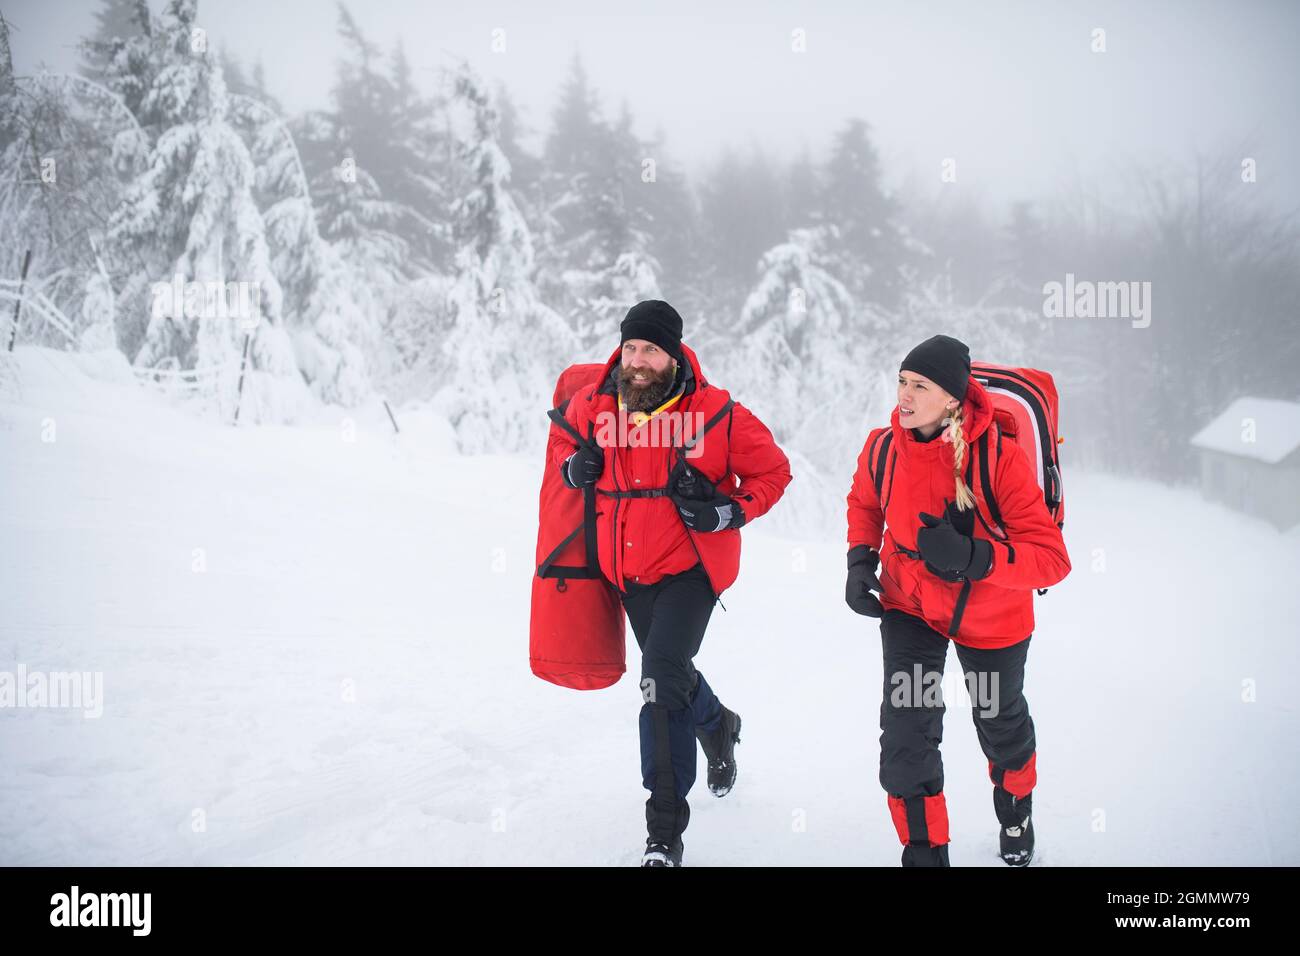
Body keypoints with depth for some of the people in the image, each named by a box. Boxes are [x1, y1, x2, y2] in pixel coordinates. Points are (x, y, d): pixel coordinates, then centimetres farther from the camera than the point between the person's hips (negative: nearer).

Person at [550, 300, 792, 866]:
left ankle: (665, 833, -10)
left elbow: (772, 472, -3)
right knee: (669, 671, 23)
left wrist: (729, 512, -19)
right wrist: (573, 465, -5)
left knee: (662, 677, -23)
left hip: (690, 567, -6)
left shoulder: (715, 414, -15)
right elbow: (562, 439, 19)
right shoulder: (593, 406, -4)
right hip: (627, 571, 6)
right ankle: (717, 725, 58)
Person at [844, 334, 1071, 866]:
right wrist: (860, 559, -8)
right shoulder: (882, 448, -18)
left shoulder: (1000, 459, -31)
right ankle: (925, 854, 7)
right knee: (905, 733, -12)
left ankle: (1015, 813, 55)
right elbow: (865, 503, 8)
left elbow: (1051, 558, -31)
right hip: (909, 606, 2)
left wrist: (972, 556, -45)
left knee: (1001, 724, 22)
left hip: (990, 617, -1)